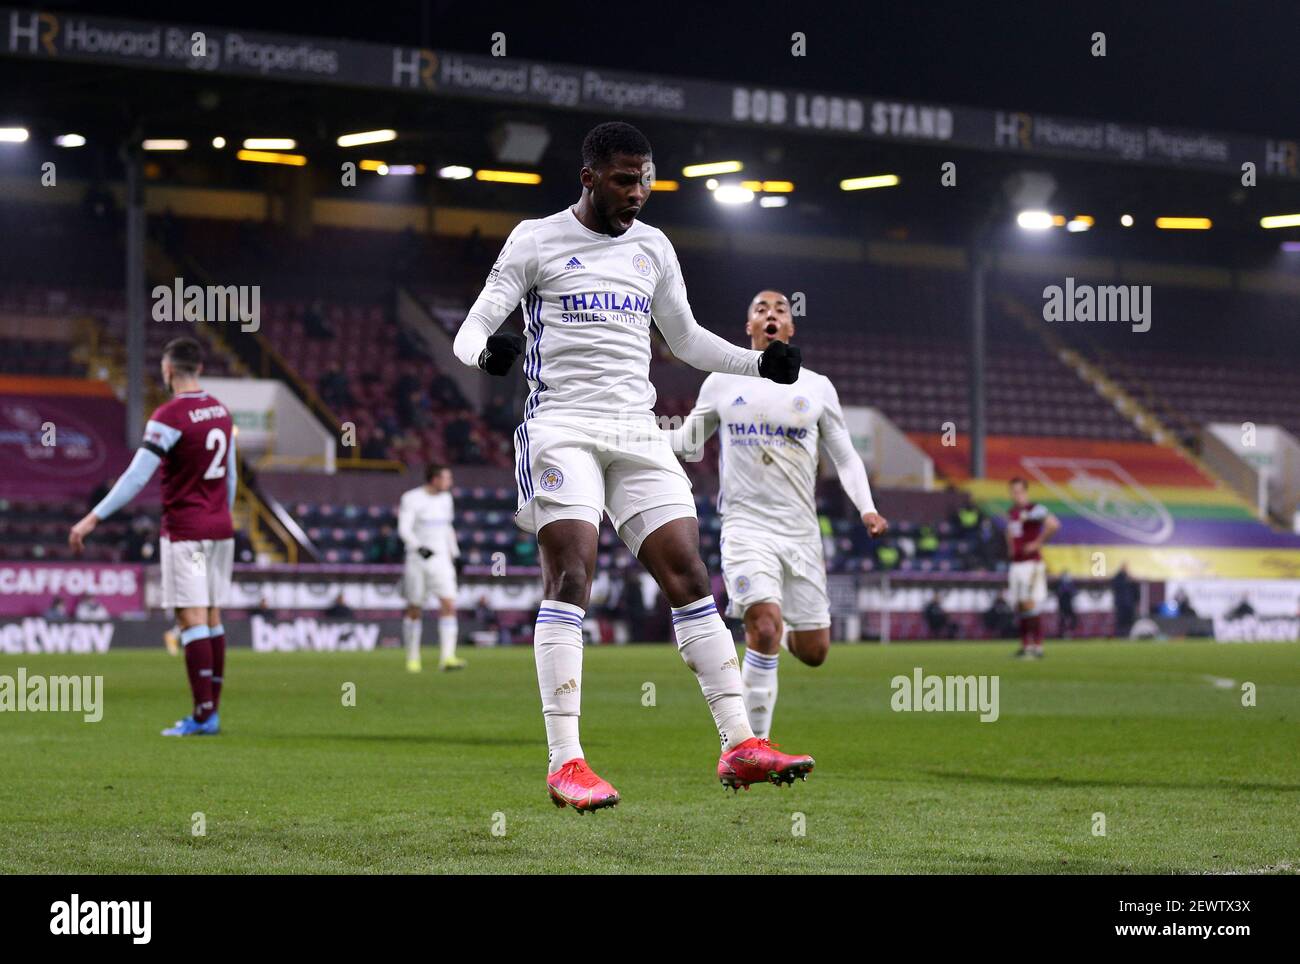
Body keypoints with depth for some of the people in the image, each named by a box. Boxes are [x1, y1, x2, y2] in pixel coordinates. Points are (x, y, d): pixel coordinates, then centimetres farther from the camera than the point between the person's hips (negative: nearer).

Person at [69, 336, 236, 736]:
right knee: (211, 619, 9)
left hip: (184, 531, -7)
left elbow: (137, 477, -20)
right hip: (220, 528, 7)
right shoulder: (220, 410, 8)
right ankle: (211, 712, 10)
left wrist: (94, 518, -19)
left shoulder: (169, 416, -15)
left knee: (192, 620, -8)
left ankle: (203, 715, -13)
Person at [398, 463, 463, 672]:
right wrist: (419, 548, -32)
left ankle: (447, 657, -20)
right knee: (415, 610, 5)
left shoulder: (445, 499, 10)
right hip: (417, 560, -4)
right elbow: (404, 529, -17)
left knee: (449, 605, -13)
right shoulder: (412, 498, -9)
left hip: (441, 559, 4)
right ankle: (412, 658, 20)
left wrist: (453, 555, 20)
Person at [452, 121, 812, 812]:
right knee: (570, 576, -17)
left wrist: (761, 364, 13)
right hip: (562, 427, -5)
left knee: (687, 575, -3)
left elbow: (686, 339, 26)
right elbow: (474, 326, -2)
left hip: (636, 432, 5)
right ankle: (565, 762, -18)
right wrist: (485, 351, -26)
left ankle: (739, 744, -2)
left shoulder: (653, 246, 16)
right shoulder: (536, 240, 2)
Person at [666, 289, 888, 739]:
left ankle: (783, 632, 42)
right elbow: (687, 441, 18)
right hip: (746, 527, -3)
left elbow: (845, 457, 11)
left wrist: (866, 507, -5)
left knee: (813, 651, 4)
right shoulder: (721, 383, 7)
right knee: (765, 628, -24)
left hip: (801, 532, 3)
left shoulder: (817, 387, 8)